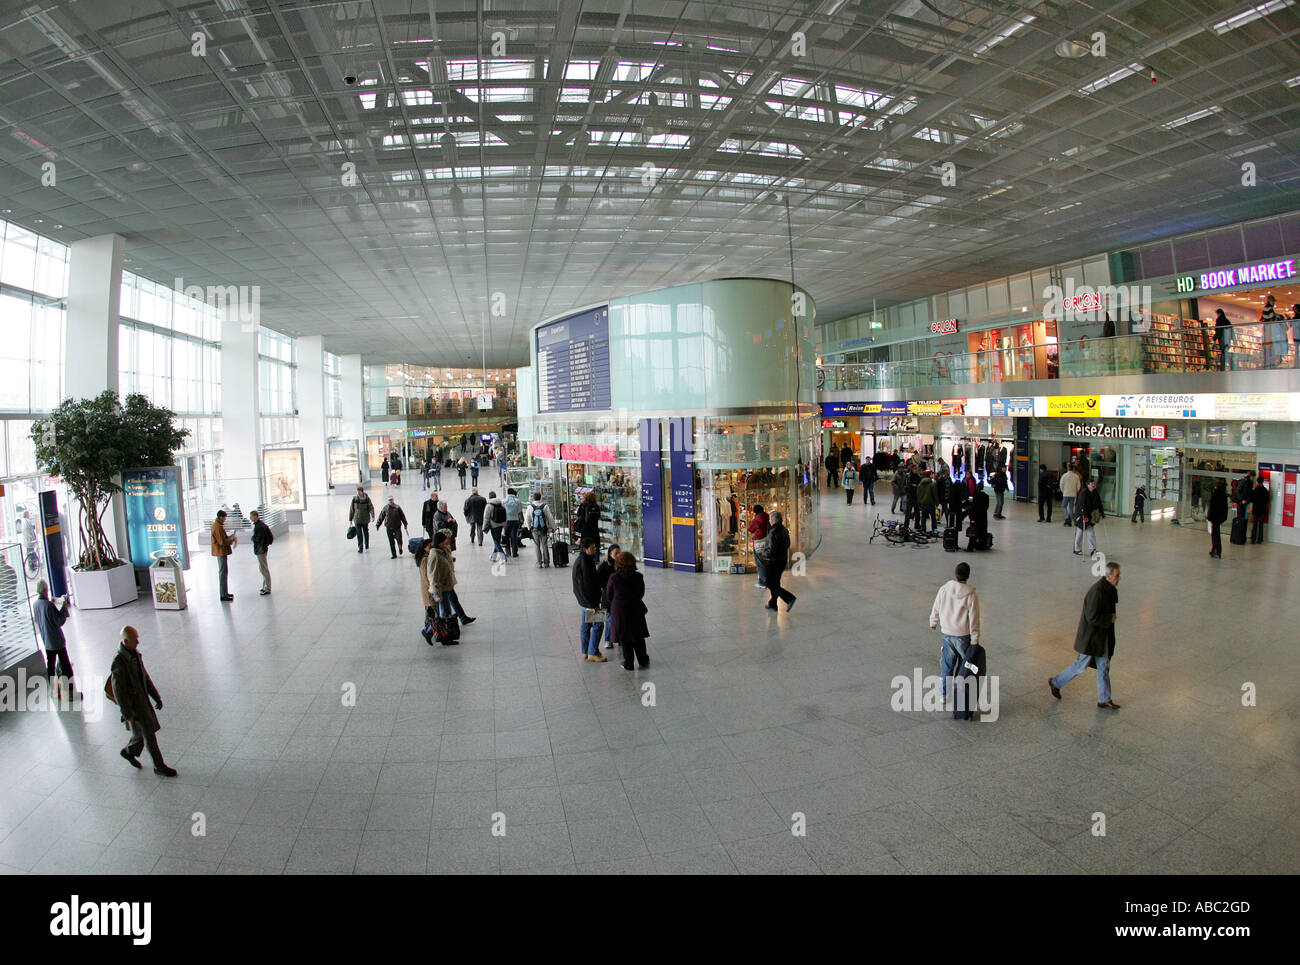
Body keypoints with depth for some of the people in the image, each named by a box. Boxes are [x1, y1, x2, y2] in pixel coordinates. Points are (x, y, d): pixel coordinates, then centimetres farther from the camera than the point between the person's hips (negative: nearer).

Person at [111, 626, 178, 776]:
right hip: (133, 705, -8)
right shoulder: (118, 662, -26)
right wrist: (128, 714, -18)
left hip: (143, 699, 8)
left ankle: (128, 752, 47)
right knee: (149, 735, 1)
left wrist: (156, 697, 14)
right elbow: (118, 690, -22)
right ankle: (159, 766, 13)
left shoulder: (135, 653, 0)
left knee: (144, 732, 21)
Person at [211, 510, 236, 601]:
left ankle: (225, 593, 25)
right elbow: (222, 542, -23)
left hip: (221, 552, 11)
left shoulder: (217, 525, 11)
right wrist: (232, 539, -10)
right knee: (223, 573, -6)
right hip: (221, 552, -11)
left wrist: (230, 537, 3)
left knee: (223, 573, 17)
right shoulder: (217, 527, -20)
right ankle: (223, 595, -2)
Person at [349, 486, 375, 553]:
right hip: (357, 519, 0)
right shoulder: (354, 499, -4)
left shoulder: (367, 499, -8)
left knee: (366, 532, 14)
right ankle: (360, 548, -1)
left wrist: (373, 516, -27)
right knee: (359, 534, -6)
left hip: (365, 519, 0)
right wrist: (350, 519, 6)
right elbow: (351, 509, 3)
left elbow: (371, 507, -12)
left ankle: (367, 546, 33)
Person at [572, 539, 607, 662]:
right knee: (598, 624, -4)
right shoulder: (583, 563, -22)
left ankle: (586, 652, 25)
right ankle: (592, 653, 2)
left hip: (584, 600, 10)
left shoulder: (581, 560, 11)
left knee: (585, 625, 16)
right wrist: (593, 605, -22)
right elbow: (586, 586, -24)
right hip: (589, 600, -10)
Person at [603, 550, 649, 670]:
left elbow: (608, 597, -4)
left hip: (619, 611, -2)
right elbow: (641, 594, 3)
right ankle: (643, 661, 25)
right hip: (636, 610, 2)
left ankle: (628, 663, 16)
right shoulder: (638, 577, -9)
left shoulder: (613, 578, -14)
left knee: (624, 638, 10)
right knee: (638, 637, 16)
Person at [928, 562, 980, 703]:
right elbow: (974, 620, -13)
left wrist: (933, 623, 23)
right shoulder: (972, 595, -17)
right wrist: (975, 640, -5)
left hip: (946, 634, 3)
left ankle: (943, 694, 25)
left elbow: (936, 609, 5)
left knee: (946, 664, 15)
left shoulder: (944, 589, -7)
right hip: (963, 635, -3)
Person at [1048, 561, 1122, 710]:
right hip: (1090, 635, -9)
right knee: (1081, 665, 3)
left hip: (1102, 635, 9)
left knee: (1104, 665, 14)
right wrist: (1110, 618, -17)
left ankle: (1104, 699, 24)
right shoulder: (1097, 591, -27)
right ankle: (1055, 683, 21)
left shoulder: (1108, 589, 2)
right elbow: (1092, 617, -28)